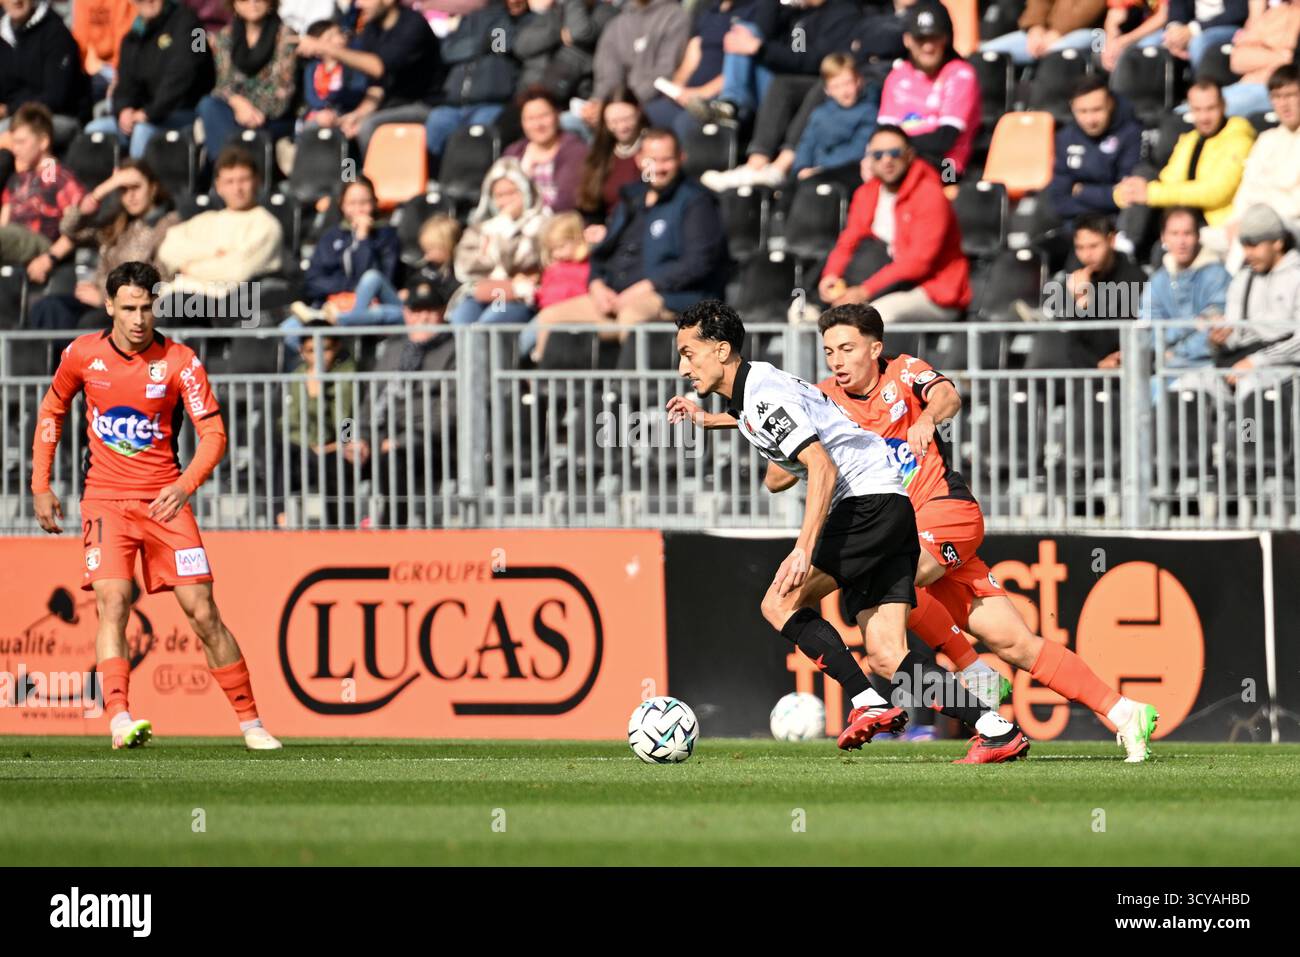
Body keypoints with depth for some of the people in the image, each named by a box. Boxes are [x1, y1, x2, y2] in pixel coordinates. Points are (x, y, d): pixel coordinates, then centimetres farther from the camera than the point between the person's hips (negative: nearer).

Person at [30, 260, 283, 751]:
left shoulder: (179, 360, -7)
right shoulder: (83, 354, 0)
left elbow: (213, 433, -11)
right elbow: (52, 410, 17)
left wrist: (186, 485, -28)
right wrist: (40, 485, 11)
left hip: (165, 501, 0)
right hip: (105, 499, 1)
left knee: (202, 612, -3)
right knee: (113, 602, -20)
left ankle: (250, 723, 8)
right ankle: (118, 720, -30)